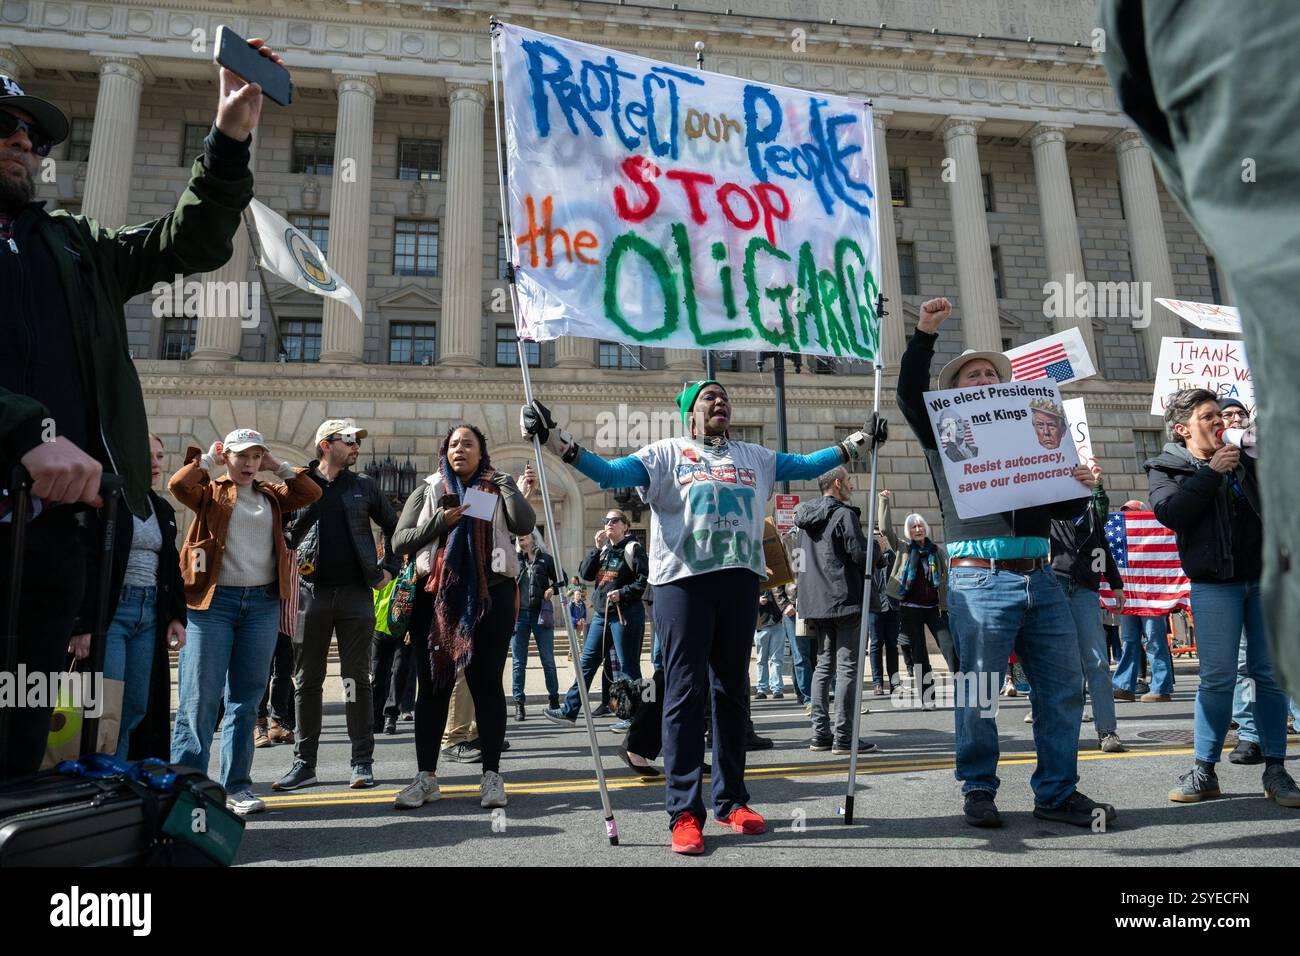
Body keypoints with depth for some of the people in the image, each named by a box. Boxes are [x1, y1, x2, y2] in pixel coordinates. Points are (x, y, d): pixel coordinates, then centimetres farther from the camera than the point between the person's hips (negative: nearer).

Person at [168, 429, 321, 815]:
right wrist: (207, 459, 0)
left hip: (262, 602, 4)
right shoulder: (210, 491, 5)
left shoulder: (271, 496, 15)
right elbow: (177, 485, -14)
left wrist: (278, 467, 8)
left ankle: (237, 786, 16)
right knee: (200, 697, -3)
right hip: (213, 600, -4)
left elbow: (311, 492, 5)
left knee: (246, 697, 8)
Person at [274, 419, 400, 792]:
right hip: (312, 593, 0)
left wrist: (389, 567, 8)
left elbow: (393, 526, 17)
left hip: (356, 593, 0)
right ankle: (304, 762, 17)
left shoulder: (364, 485, 9)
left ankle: (362, 761, 11)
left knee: (357, 678, 4)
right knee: (307, 681, 6)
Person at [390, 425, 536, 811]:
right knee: (433, 685, 5)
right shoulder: (428, 490, 14)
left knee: (487, 684, 3)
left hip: (490, 595, -1)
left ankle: (492, 776, 10)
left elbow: (524, 526, -6)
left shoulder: (498, 488, 10)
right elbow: (400, 541, 4)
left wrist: (514, 490, -14)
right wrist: (440, 522, -9)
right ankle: (426, 776, 14)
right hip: (436, 595, 2)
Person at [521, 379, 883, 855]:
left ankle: (731, 800, 20)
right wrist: (561, 443, -19)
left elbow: (807, 465, 21)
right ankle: (684, 811, -1)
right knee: (685, 692, -6)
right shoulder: (667, 453, 6)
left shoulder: (754, 456, 19)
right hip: (683, 578, -4)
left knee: (733, 691, 9)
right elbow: (612, 473, -6)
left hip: (740, 579, 4)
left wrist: (855, 442, 17)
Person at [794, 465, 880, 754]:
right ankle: (844, 737, -3)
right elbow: (860, 554, -16)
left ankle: (820, 734, 12)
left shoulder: (805, 515, 14)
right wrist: (876, 549, 6)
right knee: (847, 667, -3)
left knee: (824, 665, 12)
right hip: (844, 599, -8)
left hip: (815, 600, 8)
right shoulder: (844, 514, -10)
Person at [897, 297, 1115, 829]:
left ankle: (1058, 792, 18)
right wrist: (926, 334, -13)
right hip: (980, 578, -5)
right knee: (979, 693, -2)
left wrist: (1079, 488, 1)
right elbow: (909, 394, -7)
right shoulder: (943, 435, 10)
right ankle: (978, 791, 13)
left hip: (1039, 576, 5)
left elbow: (1063, 511, 22)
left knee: (1063, 687, 5)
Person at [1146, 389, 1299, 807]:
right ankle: (1204, 771, 7)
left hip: (1264, 577, 4)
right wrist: (1211, 473, -12)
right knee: (1217, 678, -3)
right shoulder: (1165, 468, 4)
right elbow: (1170, 513, -15)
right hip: (1214, 584, -4)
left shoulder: (1241, 459, 16)